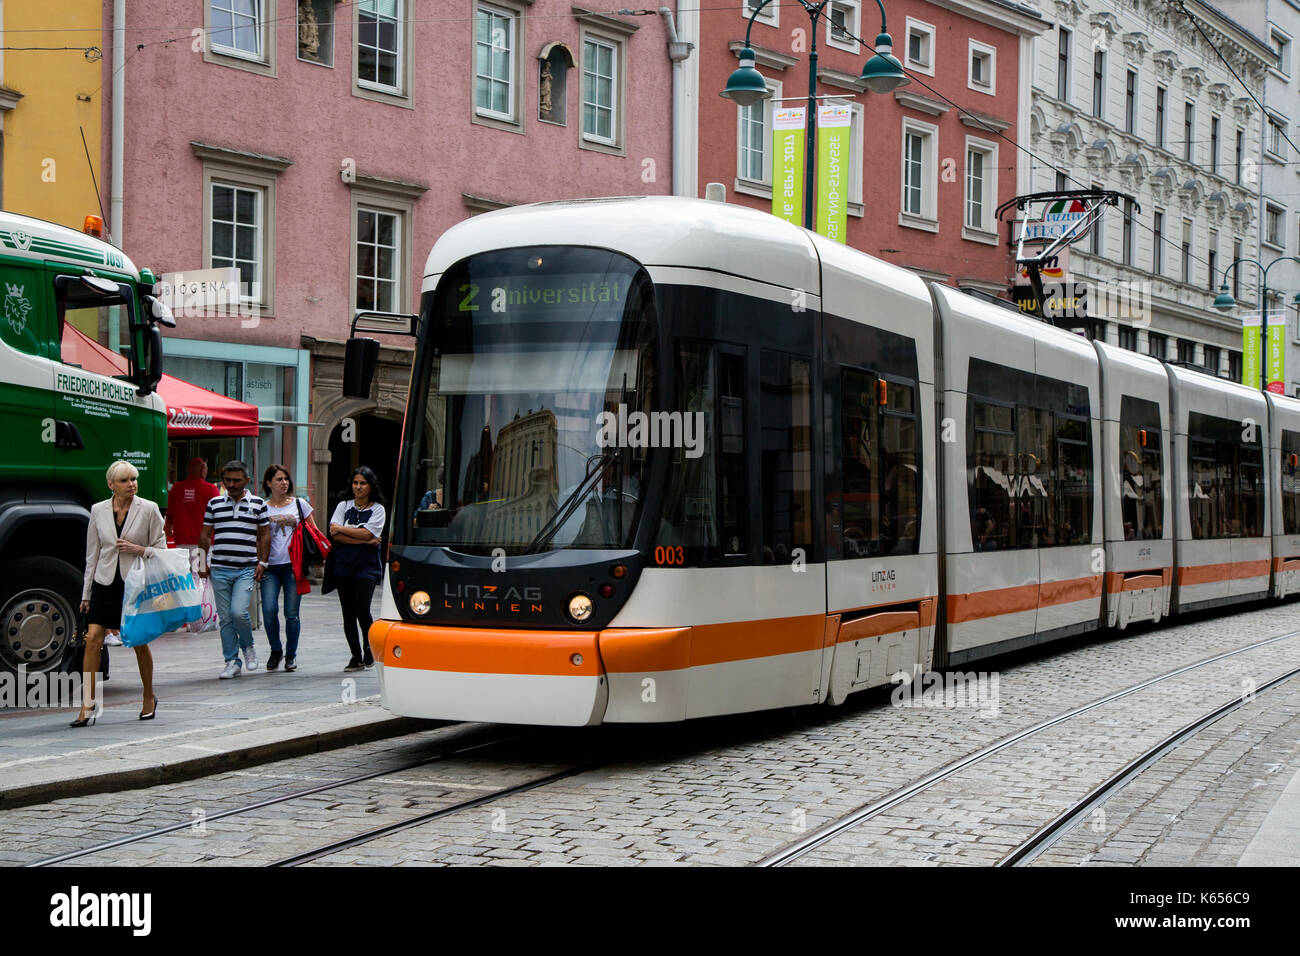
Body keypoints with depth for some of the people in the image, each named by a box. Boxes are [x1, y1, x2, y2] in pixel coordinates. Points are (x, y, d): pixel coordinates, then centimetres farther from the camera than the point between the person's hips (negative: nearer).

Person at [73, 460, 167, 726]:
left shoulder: (149, 510, -2)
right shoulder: (98, 510, 5)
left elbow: (161, 550, 3)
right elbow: (92, 554, 10)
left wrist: (139, 549, -17)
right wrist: (86, 594, 10)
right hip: (106, 582, 2)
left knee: (140, 643, 7)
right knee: (93, 639, -10)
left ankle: (149, 698, 28)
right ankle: (87, 708, -9)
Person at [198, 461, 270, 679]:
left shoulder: (258, 504, 6)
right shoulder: (214, 504, 10)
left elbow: (264, 535, 10)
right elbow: (205, 535, 15)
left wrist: (262, 563, 2)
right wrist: (203, 562, 8)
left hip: (246, 569, -2)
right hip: (219, 569, 2)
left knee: (238, 612, -18)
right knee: (225, 618, 3)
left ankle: (248, 646, 10)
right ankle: (232, 661, 11)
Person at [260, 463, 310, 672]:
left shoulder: (300, 504, 10)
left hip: (293, 564, 0)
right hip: (271, 566, 0)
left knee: (291, 613, -3)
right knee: (269, 609, -12)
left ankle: (291, 654, 14)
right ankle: (275, 649, 10)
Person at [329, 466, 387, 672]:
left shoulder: (377, 509, 3)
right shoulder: (344, 506, 10)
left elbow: (366, 533, -12)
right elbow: (334, 533, -5)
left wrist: (341, 528, -4)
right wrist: (365, 540, -11)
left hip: (367, 566, -3)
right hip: (343, 565, 3)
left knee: (362, 610, -16)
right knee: (348, 614, 3)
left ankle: (369, 648, 8)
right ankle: (356, 656, 12)